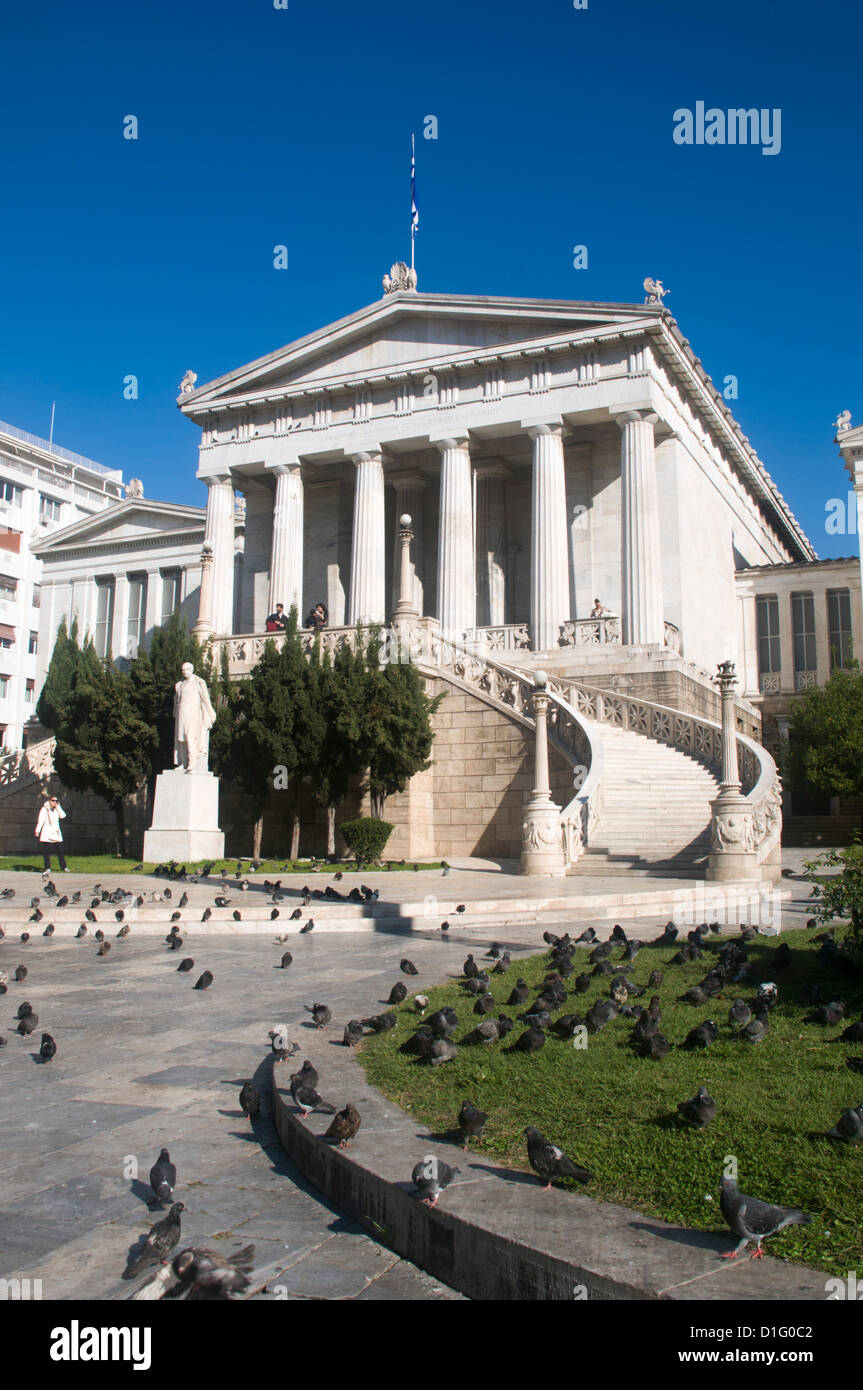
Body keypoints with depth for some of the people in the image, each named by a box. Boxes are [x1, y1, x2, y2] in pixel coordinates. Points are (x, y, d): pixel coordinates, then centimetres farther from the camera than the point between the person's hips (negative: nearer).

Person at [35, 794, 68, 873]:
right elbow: (41, 820, -5)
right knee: (46, 851, -4)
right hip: (47, 833, -4)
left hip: (56, 833, 4)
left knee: (60, 850, 3)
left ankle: (63, 867, 9)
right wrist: (37, 831, -13)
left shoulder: (57, 809, 13)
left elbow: (63, 816, -3)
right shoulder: (44, 809, 0)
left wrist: (58, 806, -3)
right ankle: (47, 868, -1)